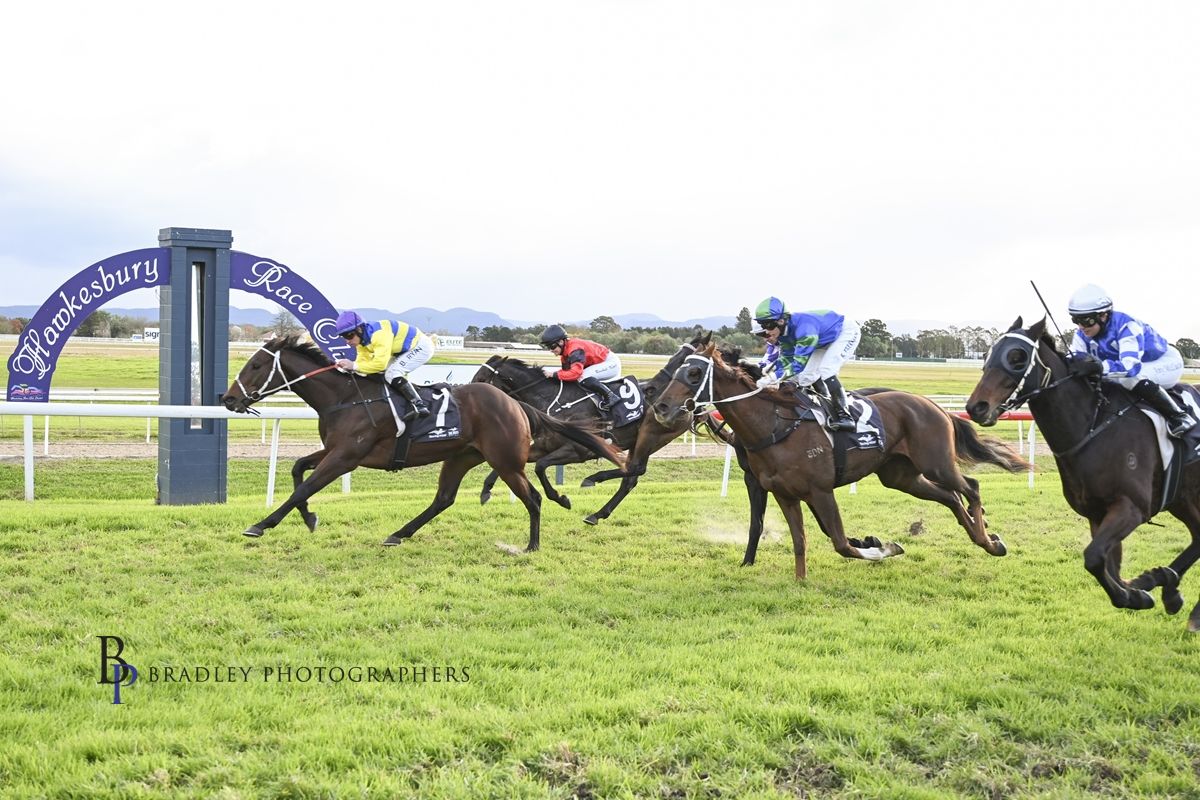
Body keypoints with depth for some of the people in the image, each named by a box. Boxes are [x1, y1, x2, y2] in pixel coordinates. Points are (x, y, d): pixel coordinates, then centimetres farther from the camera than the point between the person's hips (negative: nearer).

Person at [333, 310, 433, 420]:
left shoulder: (379, 334, -32)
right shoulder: (362, 338, -2)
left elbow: (380, 363, -36)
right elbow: (363, 360, -4)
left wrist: (354, 366, -34)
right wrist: (348, 367, -22)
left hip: (422, 346, -10)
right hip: (406, 349, 10)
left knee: (392, 374, -22)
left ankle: (420, 406, -22)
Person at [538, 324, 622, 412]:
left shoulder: (575, 349, -27)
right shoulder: (565, 349, 3)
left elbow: (576, 372, -37)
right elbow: (567, 370, 5)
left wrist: (554, 374, -31)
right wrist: (549, 370, -10)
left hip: (611, 362, -10)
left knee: (583, 378, -27)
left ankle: (610, 397, -21)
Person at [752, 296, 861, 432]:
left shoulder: (803, 327, -42)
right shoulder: (784, 330, -15)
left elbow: (799, 364, -43)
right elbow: (786, 358, -7)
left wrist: (774, 377, -51)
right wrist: (771, 368, -26)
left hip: (846, 332, -9)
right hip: (826, 339, 9)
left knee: (826, 370, -26)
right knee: (807, 375, 4)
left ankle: (843, 415, -21)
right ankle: (828, 405, 22)